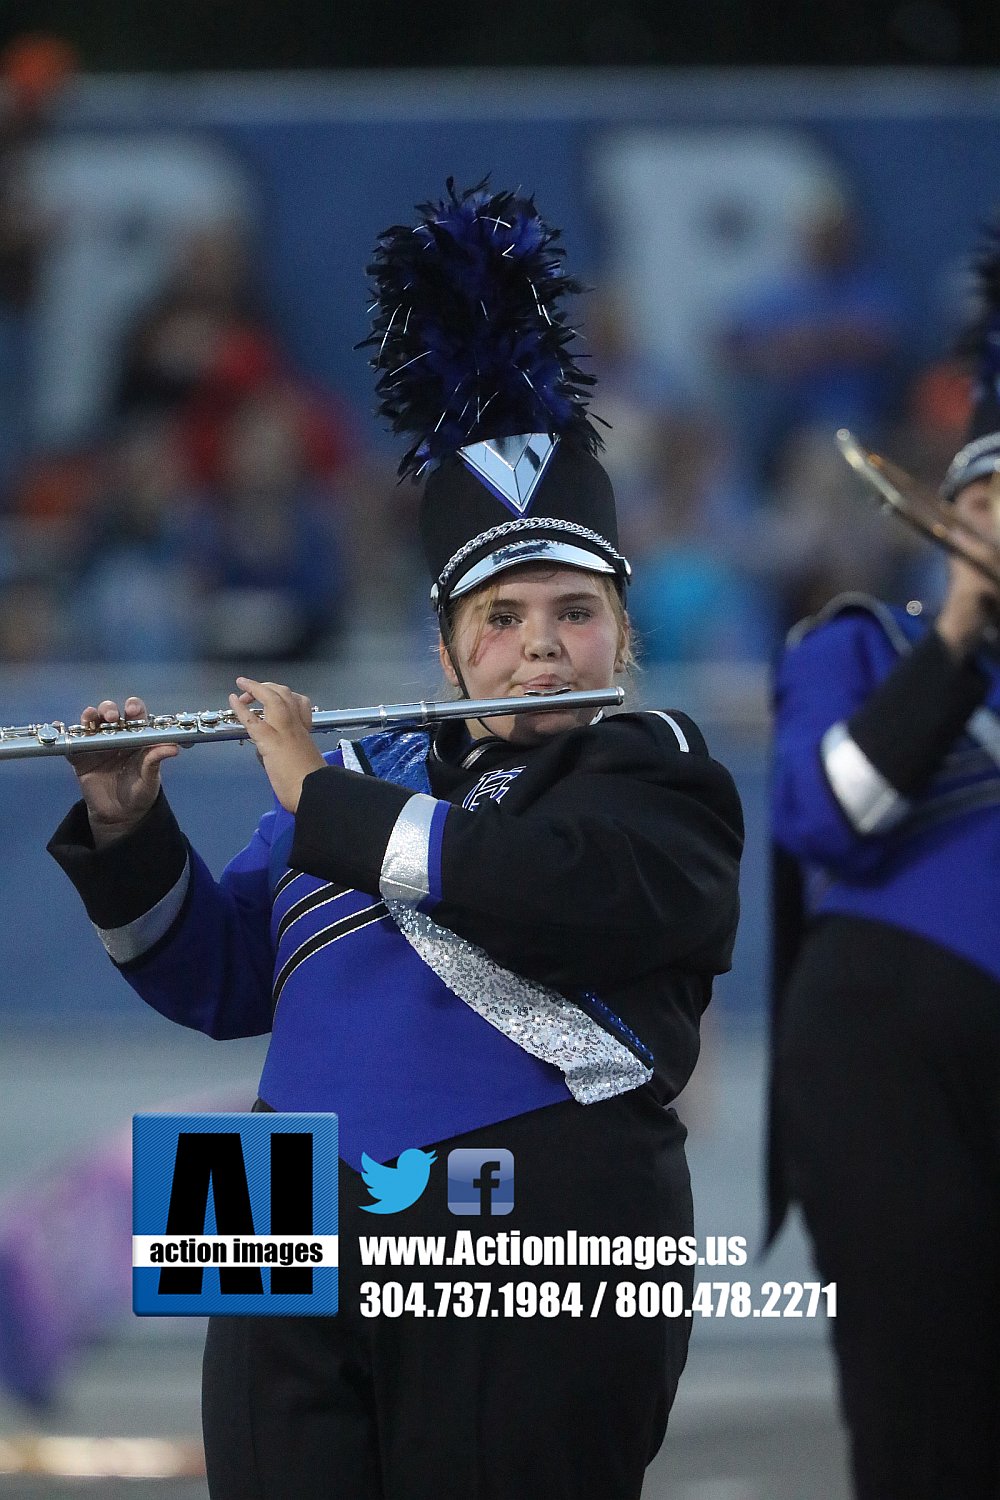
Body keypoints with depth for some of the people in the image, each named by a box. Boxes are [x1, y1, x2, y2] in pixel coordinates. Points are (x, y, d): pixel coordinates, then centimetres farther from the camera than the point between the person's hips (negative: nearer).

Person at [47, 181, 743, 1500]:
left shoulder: (661, 782, 5)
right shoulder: (377, 775, 22)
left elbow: (543, 891, -16)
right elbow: (214, 978, 23)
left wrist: (318, 798, -6)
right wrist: (126, 831, 5)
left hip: (537, 1247, -4)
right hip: (301, 1249, 5)